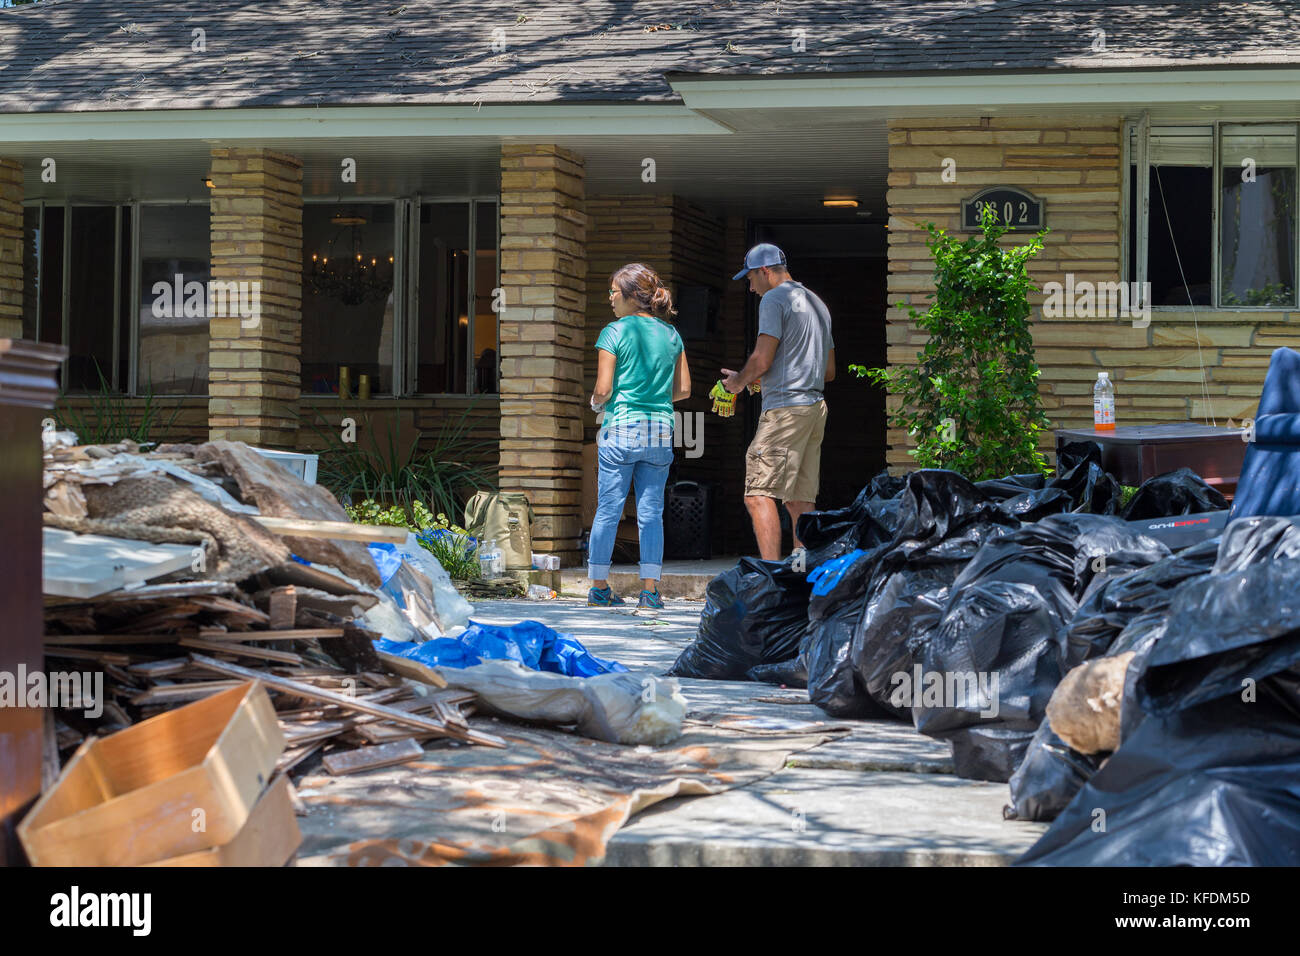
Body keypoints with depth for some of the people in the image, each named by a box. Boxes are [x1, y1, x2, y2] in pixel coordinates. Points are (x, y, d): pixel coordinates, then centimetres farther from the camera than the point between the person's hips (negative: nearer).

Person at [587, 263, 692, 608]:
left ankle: (599, 587, 10)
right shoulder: (670, 334, 8)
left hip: (620, 428, -3)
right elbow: (683, 389, 10)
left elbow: (603, 389, -9)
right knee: (651, 511, 5)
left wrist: (596, 402, 12)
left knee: (608, 508, 4)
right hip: (660, 430, 4)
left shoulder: (615, 332, -5)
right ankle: (650, 589, 2)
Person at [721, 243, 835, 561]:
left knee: (759, 495, -13)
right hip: (816, 406, 9)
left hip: (785, 408, -9)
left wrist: (738, 380, 5)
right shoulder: (817, 304, 23)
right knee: (800, 500, 9)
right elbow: (830, 371, 24)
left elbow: (762, 360, -12)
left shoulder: (774, 299, -4)